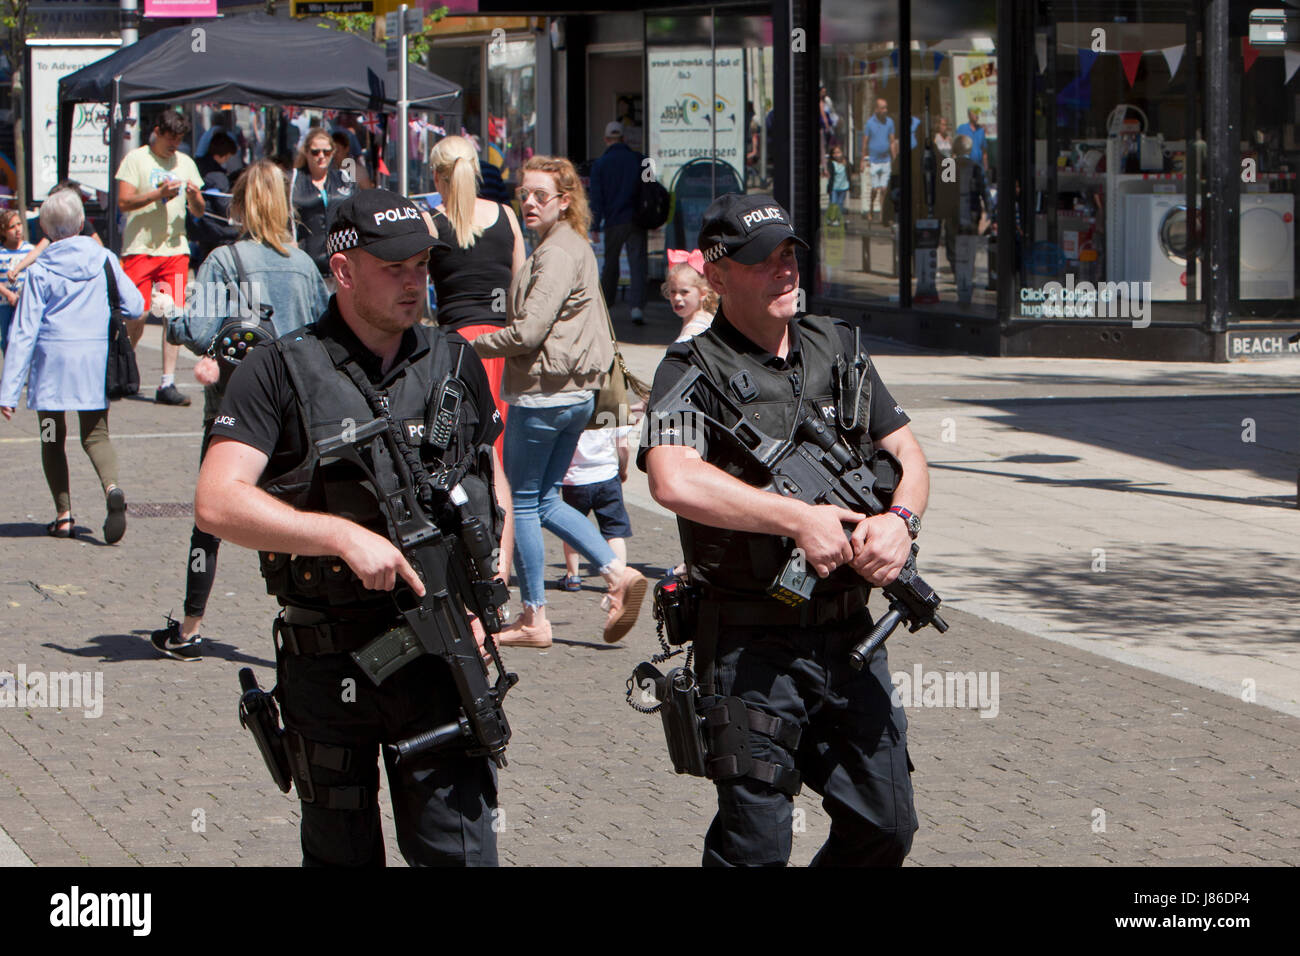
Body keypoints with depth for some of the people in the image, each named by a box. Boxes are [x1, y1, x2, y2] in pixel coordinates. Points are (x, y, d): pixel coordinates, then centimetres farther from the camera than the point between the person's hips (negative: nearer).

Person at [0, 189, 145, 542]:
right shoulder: (104, 260, 0)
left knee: (53, 439, 13)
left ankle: (64, 515, 9)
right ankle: (112, 487, -19)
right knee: (95, 435, 11)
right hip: (96, 357, 2)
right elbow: (134, 305, 1)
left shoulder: (40, 271, -5)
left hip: (53, 358, -2)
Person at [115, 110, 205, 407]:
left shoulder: (186, 163, 14)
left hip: (176, 249, 3)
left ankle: (168, 384, -4)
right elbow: (123, 202, -8)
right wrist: (159, 193, -18)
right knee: (136, 317, -5)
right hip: (140, 248, -3)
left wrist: (194, 197, -8)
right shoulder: (136, 159, 1)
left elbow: (198, 213, 14)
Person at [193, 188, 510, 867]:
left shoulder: (456, 364, 9)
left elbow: (494, 486, 19)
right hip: (328, 666, -1)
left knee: (460, 850, -5)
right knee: (340, 853, 12)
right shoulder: (281, 372, -4)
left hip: (442, 659, 2)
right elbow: (216, 503, -14)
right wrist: (342, 535, -22)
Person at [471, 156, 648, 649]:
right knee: (546, 500, 17)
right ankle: (618, 573, 6)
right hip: (576, 393, 10)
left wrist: (472, 347, -10)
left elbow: (528, 331, -21)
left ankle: (533, 618, 6)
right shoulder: (575, 248, 15)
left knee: (521, 503, 1)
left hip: (542, 395, -10)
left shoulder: (557, 254, -16)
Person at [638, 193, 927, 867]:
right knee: (755, 845, -1)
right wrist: (801, 519, -24)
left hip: (848, 633, 6)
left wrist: (900, 520, -10)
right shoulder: (693, 371, -9)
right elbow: (674, 482, -27)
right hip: (752, 645, -6)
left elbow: (905, 451, 12)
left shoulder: (836, 347, 10)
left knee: (886, 825, 11)